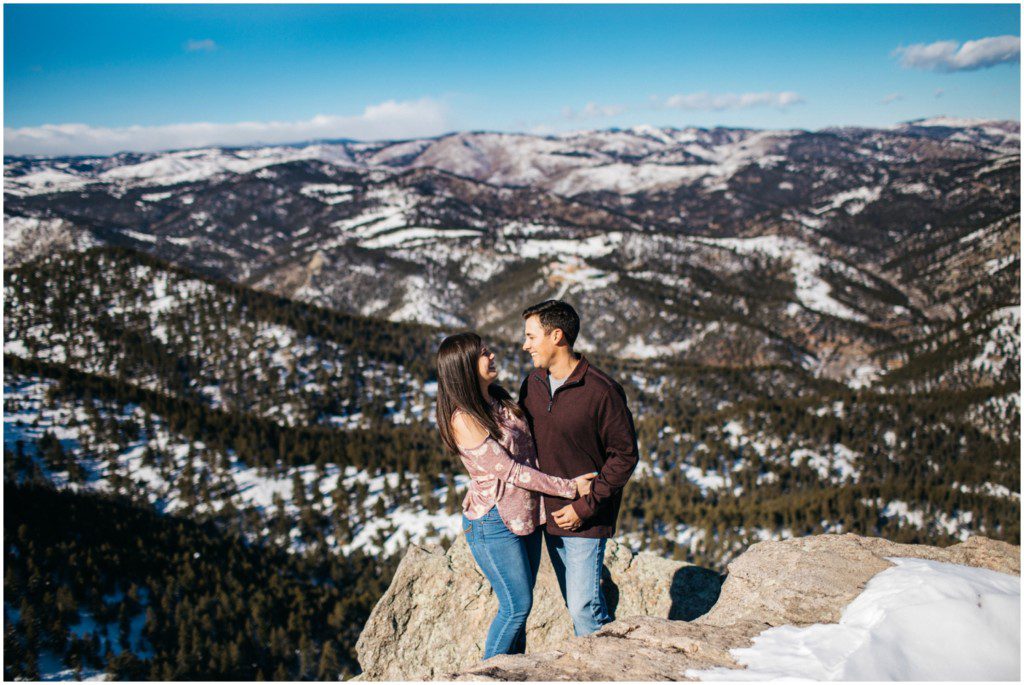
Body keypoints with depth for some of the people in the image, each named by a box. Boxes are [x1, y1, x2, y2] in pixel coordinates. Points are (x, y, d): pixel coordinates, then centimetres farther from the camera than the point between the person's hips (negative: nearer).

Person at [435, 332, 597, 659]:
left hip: (526, 515, 7)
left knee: (520, 602, 16)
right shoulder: (463, 419, -21)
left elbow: (527, 450, 17)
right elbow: (508, 470, -21)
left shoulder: (499, 399, 4)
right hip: (493, 523, -7)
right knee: (517, 606, 2)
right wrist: (568, 487, -18)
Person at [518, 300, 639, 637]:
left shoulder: (601, 390, -17)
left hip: (585, 520, -6)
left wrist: (584, 507, -16)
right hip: (548, 514, 6)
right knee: (574, 602, 17)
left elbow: (625, 455, -13)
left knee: (584, 606, -5)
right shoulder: (533, 383, 3)